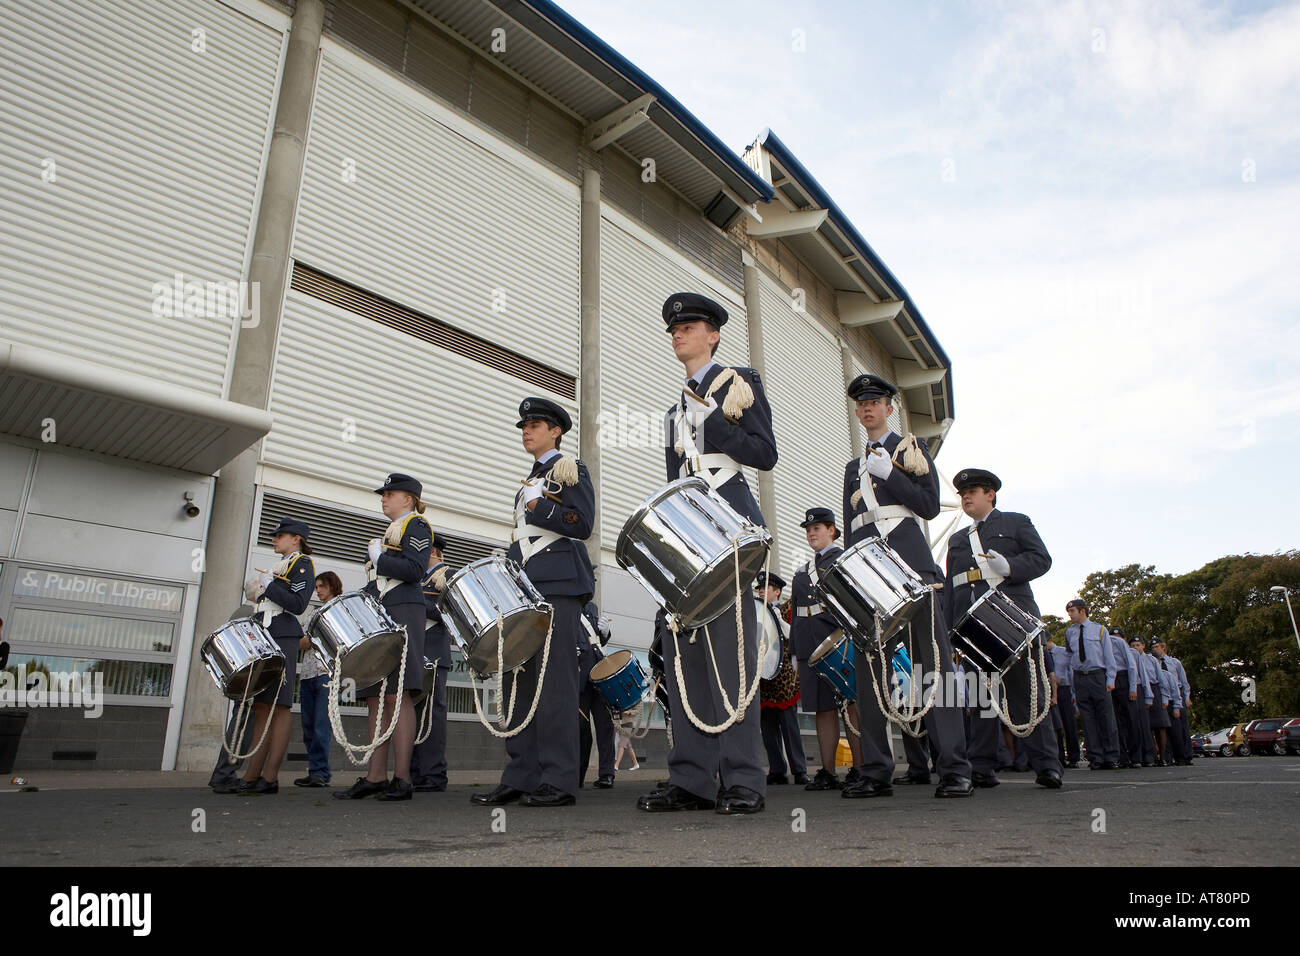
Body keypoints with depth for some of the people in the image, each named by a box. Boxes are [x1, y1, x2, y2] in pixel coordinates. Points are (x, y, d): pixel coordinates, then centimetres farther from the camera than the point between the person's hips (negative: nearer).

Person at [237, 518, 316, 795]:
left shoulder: (302, 563, 0)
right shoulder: (278, 566, 27)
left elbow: (298, 604, -13)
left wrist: (267, 584, -11)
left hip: (283, 638, -9)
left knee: (278, 706, -10)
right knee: (260, 706, 6)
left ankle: (270, 778, -10)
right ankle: (252, 775, 8)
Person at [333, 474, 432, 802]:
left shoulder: (416, 526, 1)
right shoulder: (389, 532, 28)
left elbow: (415, 570, -15)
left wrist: (378, 559, -7)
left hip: (402, 614, -9)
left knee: (396, 695, -12)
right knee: (375, 697, 5)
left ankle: (402, 779, -11)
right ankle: (376, 776, 7)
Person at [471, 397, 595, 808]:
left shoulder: (570, 469, 4)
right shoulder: (529, 482, 26)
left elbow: (582, 523, -9)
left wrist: (538, 508, -8)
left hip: (558, 585, -8)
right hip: (523, 586, 8)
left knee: (553, 679, -10)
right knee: (517, 678, 4)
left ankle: (558, 781, -6)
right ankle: (520, 777, 9)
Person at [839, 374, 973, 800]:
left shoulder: (911, 446, 14)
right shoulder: (853, 468, 25)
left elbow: (930, 504, 1)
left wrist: (888, 474, -7)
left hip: (912, 569, -4)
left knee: (933, 664, -8)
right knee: (869, 666, -2)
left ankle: (954, 771, -7)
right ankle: (876, 772, 0)